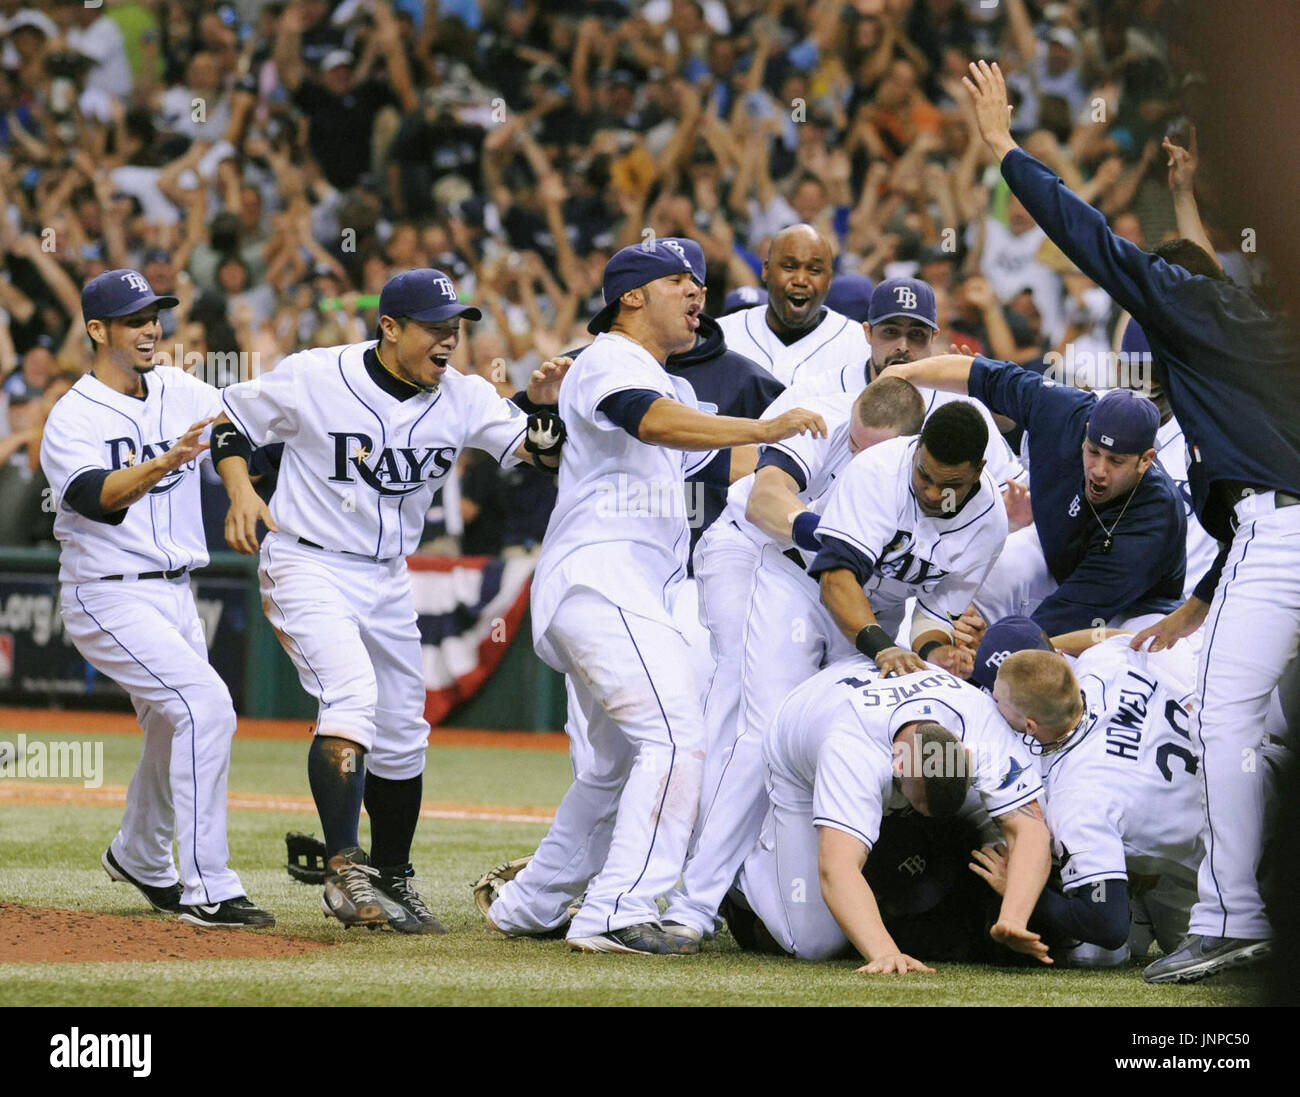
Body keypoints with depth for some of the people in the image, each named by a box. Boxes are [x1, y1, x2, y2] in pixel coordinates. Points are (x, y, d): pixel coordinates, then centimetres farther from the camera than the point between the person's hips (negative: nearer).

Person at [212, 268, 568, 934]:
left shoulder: (464, 399, -4)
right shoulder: (312, 379, -15)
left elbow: (541, 453, -10)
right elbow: (230, 421, -3)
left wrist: (541, 406, -29)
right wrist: (240, 490, -18)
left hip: (388, 580, 6)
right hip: (309, 569, -6)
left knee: (401, 735, 12)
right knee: (352, 696, -27)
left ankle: (391, 880, 30)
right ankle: (345, 873, -30)